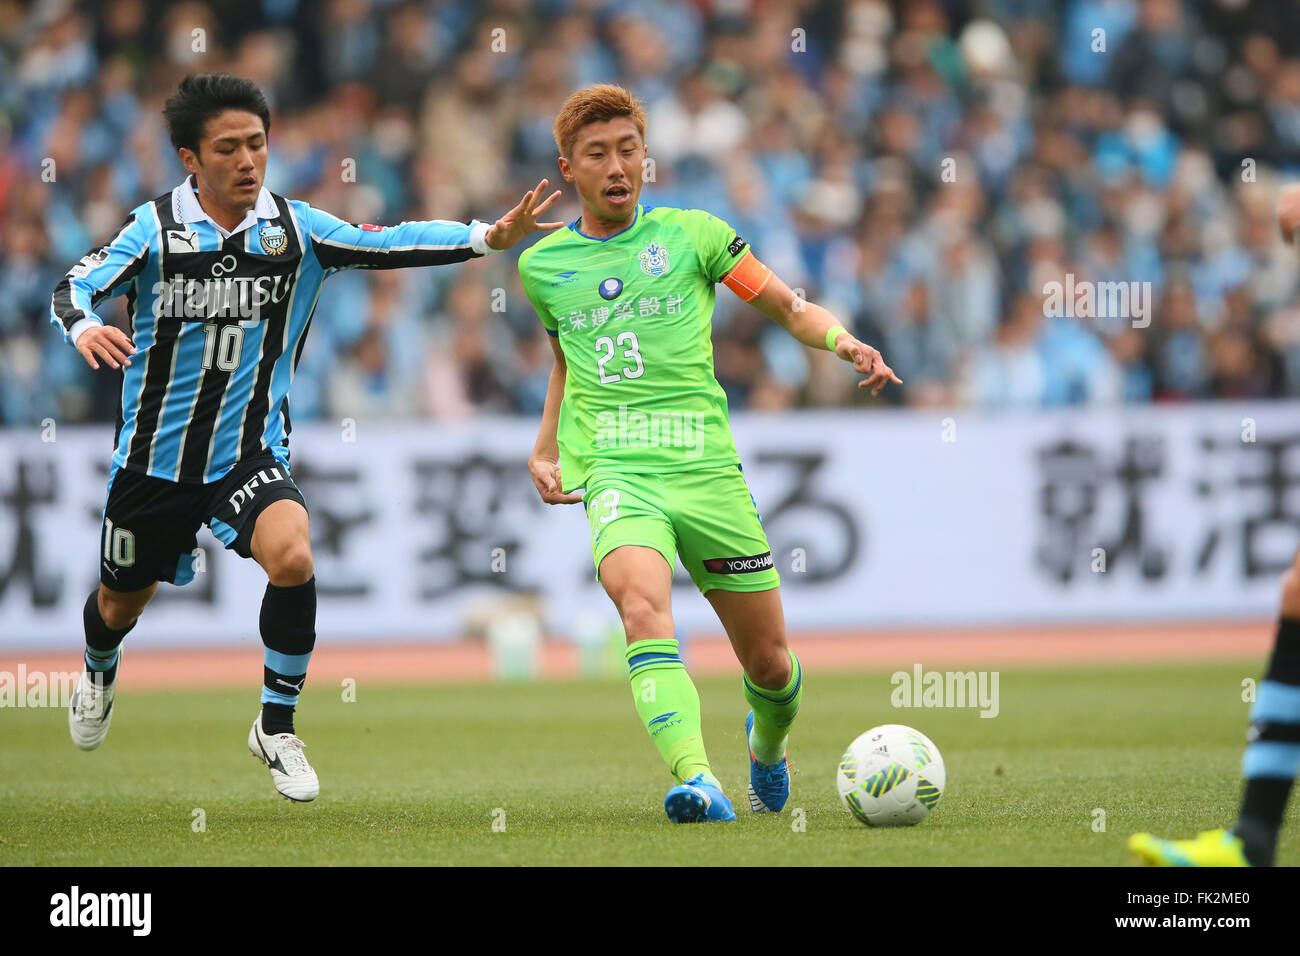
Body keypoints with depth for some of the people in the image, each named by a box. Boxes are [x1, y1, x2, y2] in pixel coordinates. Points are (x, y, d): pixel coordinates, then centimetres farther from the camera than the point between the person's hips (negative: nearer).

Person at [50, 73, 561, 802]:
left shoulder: (296, 228, -6)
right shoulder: (155, 229, -12)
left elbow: (392, 244, -14)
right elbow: (74, 288, -21)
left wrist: (489, 236, -28)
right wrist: (85, 327, -45)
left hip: (252, 454, 0)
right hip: (155, 456, 0)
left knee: (293, 557, -28)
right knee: (123, 602, 17)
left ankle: (277, 727, -8)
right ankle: (100, 673, 56)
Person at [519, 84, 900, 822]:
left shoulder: (691, 234, 7)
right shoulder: (543, 266, 13)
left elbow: (790, 307, 11)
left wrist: (844, 342, -8)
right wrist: (545, 449, 21)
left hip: (707, 469, 0)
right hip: (615, 475, 0)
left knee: (770, 662, 6)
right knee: (642, 603, -32)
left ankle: (768, 742, 43)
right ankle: (697, 782, -45)